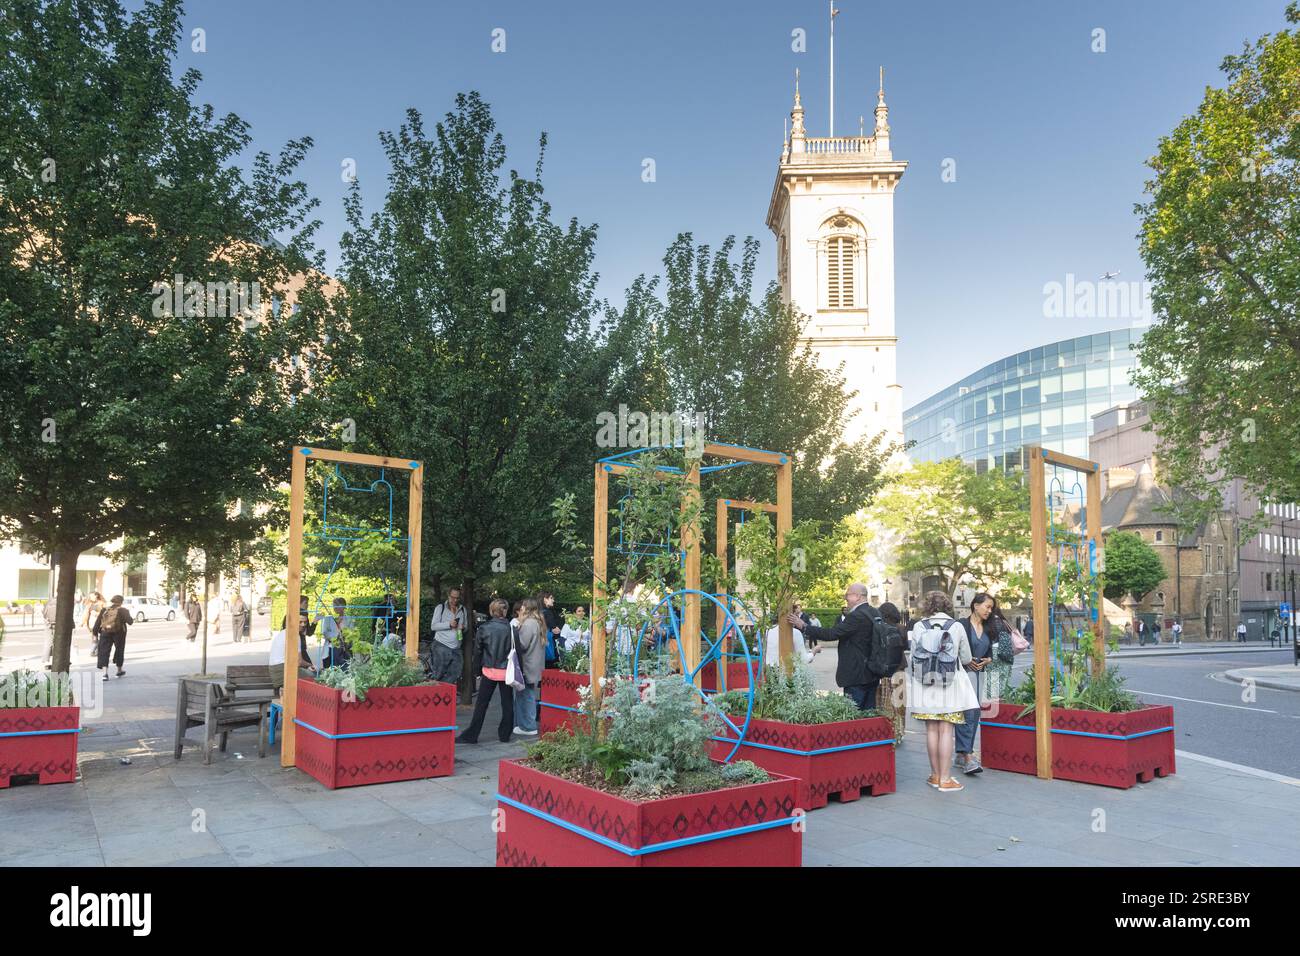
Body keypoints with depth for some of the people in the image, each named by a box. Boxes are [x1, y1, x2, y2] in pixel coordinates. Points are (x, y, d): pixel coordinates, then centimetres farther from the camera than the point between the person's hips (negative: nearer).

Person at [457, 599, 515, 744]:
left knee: (481, 704, 7)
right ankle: (504, 735, 17)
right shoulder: (511, 628, -9)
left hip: (489, 670, 0)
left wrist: (480, 667, 14)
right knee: (507, 703, 11)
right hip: (506, 671, 0)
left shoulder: (483, 628, -7)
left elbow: (477, 651, 1)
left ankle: (471, 735, 10)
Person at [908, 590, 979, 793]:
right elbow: (966, 658, 6)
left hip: (925, 685, 1)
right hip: (949, 685, -1)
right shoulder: (957, 627, -3)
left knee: (932, 730, 9)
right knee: (946, 731, 1)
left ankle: (935, 775, 18)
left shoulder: (919, 627, -2)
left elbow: (913, 657, 3)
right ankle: (945, 779, 2)